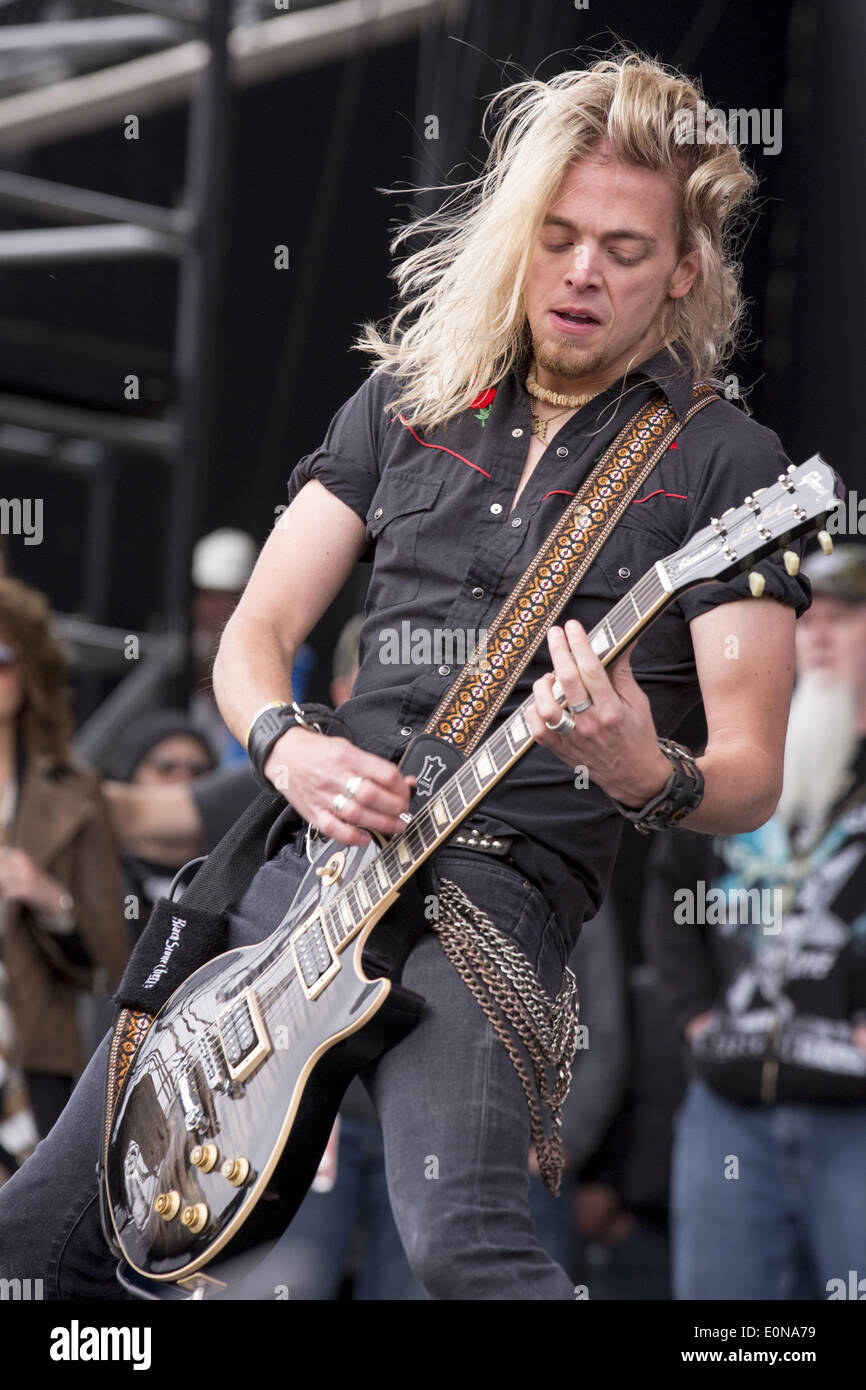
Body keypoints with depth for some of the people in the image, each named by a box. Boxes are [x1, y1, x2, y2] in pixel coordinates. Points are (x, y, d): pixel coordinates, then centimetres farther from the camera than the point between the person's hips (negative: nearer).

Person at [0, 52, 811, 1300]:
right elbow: (256, 632, 14)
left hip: (506, 879, -5)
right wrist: (290, 749, -9)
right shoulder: (411, 398, 14)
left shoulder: (724, 461, 0)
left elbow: (751, 776, -4)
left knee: (459, 1243, -32)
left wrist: (645, 776, -27)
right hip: (313, 839, 5)